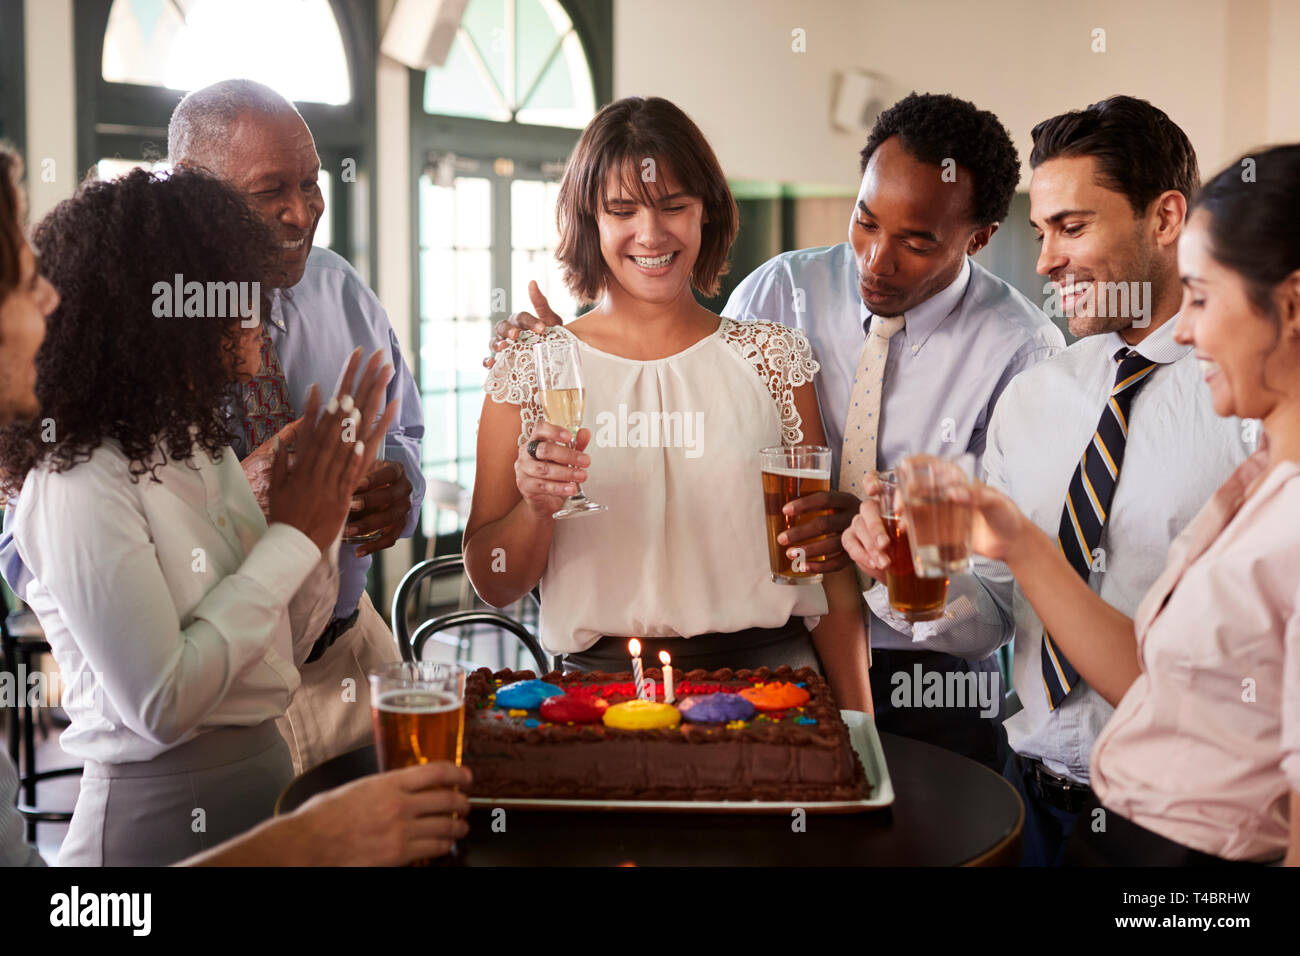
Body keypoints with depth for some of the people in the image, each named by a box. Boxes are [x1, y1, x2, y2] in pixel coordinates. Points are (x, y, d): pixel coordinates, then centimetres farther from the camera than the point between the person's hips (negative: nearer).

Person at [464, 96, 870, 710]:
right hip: (601, 680, -1)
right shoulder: (528, 369, 6)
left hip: (766, 669, 1)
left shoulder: (773, 358, 9)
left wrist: (856, 721, 3)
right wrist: (537, 508, -11)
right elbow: (493, 587, 9)